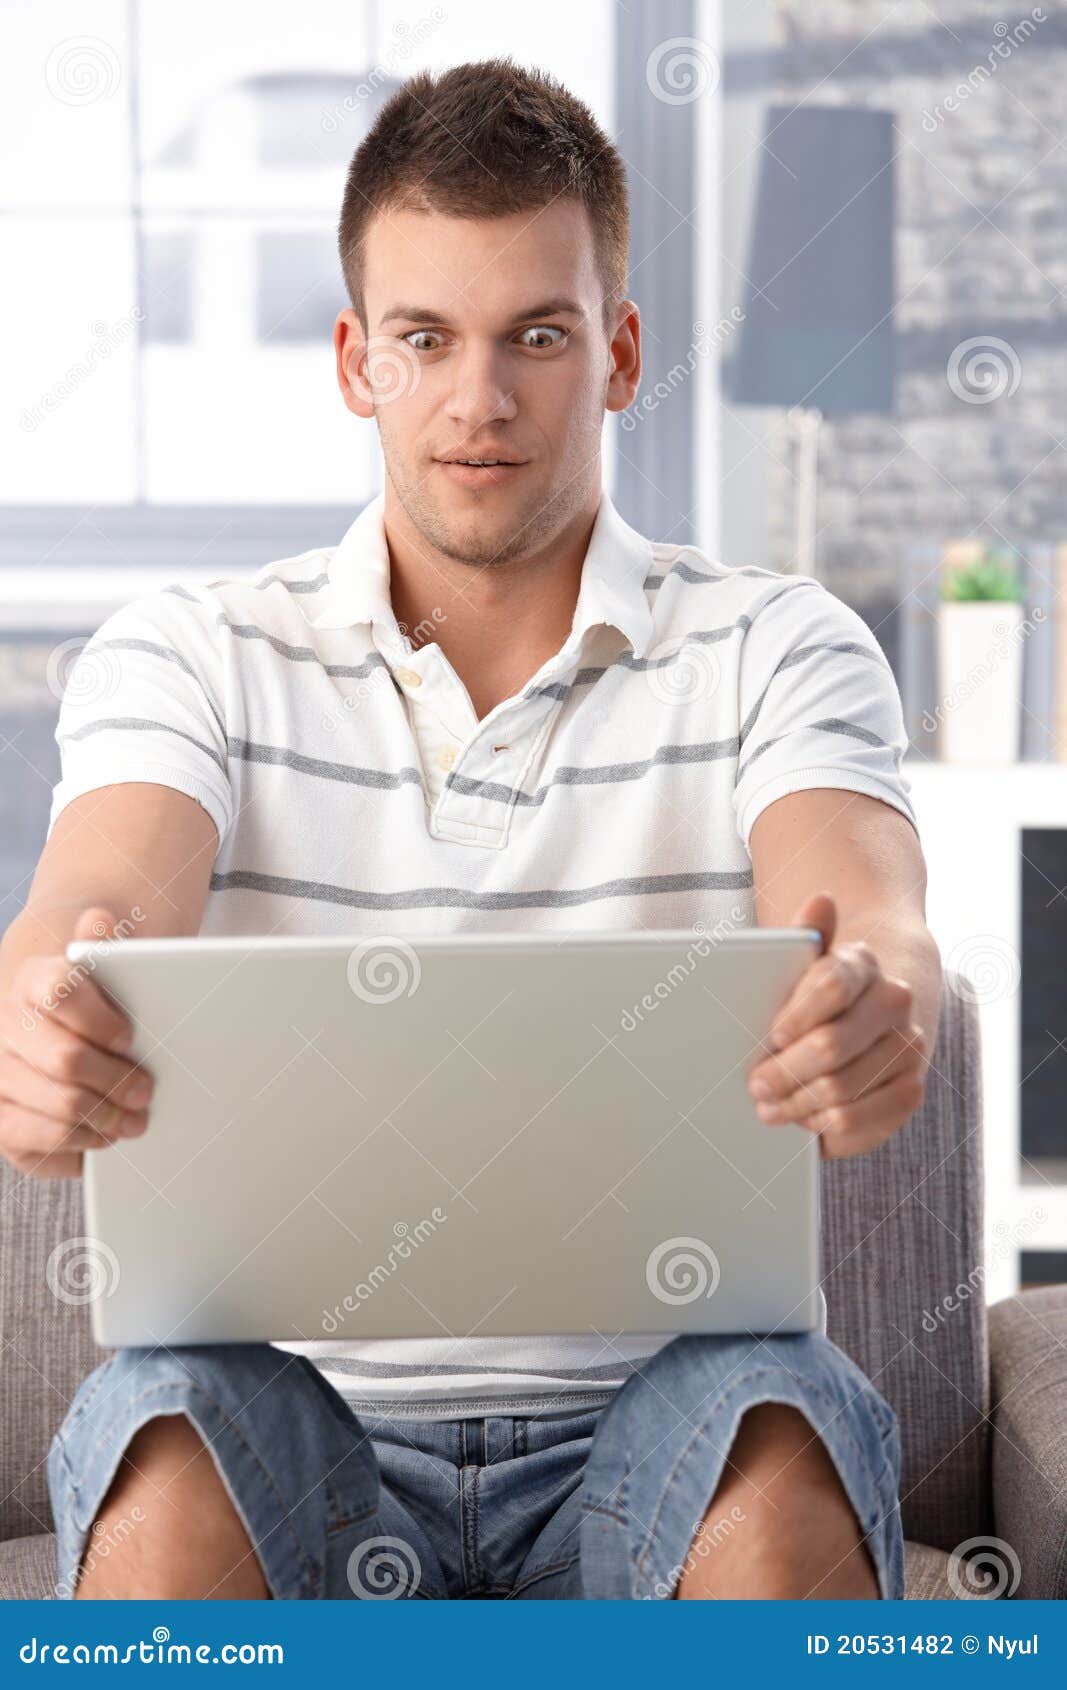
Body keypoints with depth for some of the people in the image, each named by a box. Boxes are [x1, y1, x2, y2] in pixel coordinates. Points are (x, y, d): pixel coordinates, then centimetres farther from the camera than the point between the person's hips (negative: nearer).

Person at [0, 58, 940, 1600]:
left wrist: (877, 1010, -41)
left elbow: (865, 912, -14)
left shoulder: (774, 649, 6)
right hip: (306, 1402, 0)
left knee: (786, 1431, -33)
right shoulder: (193, 657, 8)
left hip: (649, 1411, 0)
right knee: (160, 1425, -32)